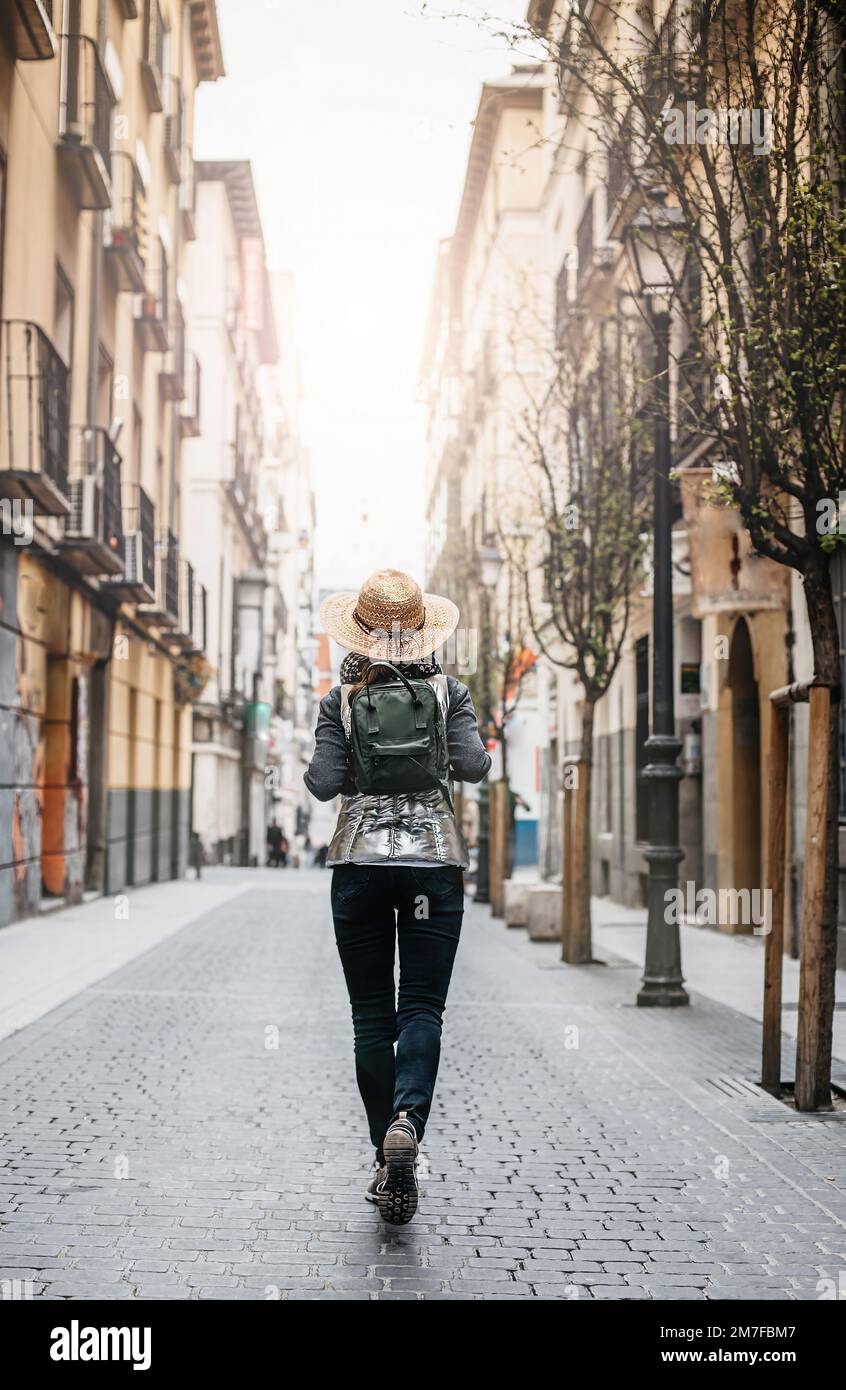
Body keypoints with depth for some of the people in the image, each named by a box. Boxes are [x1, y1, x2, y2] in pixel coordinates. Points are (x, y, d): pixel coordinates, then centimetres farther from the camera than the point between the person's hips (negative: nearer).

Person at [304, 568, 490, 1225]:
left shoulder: (341, 699, 1)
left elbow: (324, 783, -7)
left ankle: (387, 1163, 7)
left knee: (371, 1016, 6)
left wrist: (314, 770, 14)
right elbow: (473, 765, -10)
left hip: (359, 862, 0)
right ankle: (406, 1120, -26)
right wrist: (472, 756, 12)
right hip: (433, 862, 0)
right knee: (422, 1008, 0)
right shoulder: (448, 690, 1)